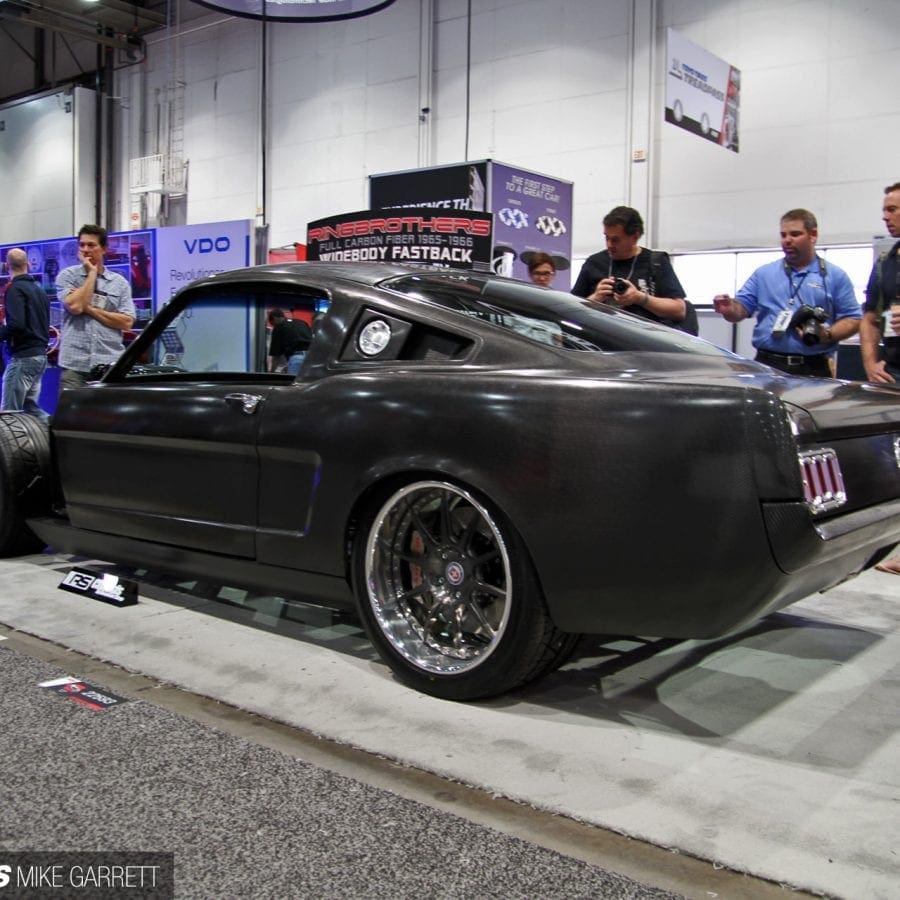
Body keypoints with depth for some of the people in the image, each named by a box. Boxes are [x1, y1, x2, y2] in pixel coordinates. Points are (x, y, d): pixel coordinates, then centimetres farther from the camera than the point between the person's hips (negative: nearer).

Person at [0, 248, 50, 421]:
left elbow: (16, 325, -22)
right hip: (40, 355, 8)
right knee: (30, 407, 15)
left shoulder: (14, 289, -11)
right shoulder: (39, 290, 14)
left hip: (23, 356, -8)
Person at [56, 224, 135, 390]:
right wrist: (92, 273, -3)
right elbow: (75, 306, -11)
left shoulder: (119, 282, 11)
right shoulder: (67, 276, 8)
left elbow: (127, 322, 2)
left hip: (110, 365, 1)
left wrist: (90, 309, -5)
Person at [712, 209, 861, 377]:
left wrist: (828, 335, -13)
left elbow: (853, 319, 5)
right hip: (767, 367, 1)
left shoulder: (835, 276, 10)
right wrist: (729, 309, -16)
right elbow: (741, 308, 7)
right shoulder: (763, 274, 15)